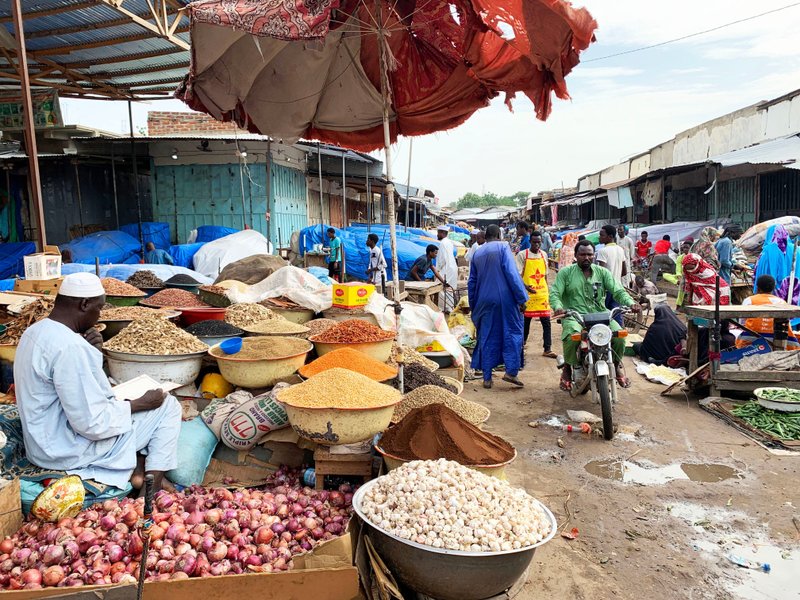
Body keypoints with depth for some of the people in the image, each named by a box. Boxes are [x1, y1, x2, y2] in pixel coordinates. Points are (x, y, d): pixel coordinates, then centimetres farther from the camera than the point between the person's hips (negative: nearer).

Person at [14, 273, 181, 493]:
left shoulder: (35, 331, 4)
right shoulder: (70, 348, -27)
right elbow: (93, 425, -27)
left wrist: (90, 351, -2)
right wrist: (140, 403, -13)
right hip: (70, 451, -10)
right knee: (168, 406, -3)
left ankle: (130, 471, 13)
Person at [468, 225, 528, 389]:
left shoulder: (477, 253, 12)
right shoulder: (503, 247, -3)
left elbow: (472, 282, 15)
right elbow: (512, 273, -12)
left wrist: (473, 306, 22)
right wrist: (521, 299, -10)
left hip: (485, 301, 4)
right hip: (504, 299, -4)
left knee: (487, 338, 9)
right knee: (513, 332, 7)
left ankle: (487, 378, 10)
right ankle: (511, 371, -2)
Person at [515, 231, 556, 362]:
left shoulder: (544, 255, 10)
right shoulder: (522, 255, -5)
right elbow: (518, 275, -9)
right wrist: (525, 286, -26)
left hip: (542, 294, 4)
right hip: (527, 294, -4)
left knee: (546, 322, 1)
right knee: (525, 321, 6)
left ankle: (547, 349, 7)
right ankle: (522, 346, 21)